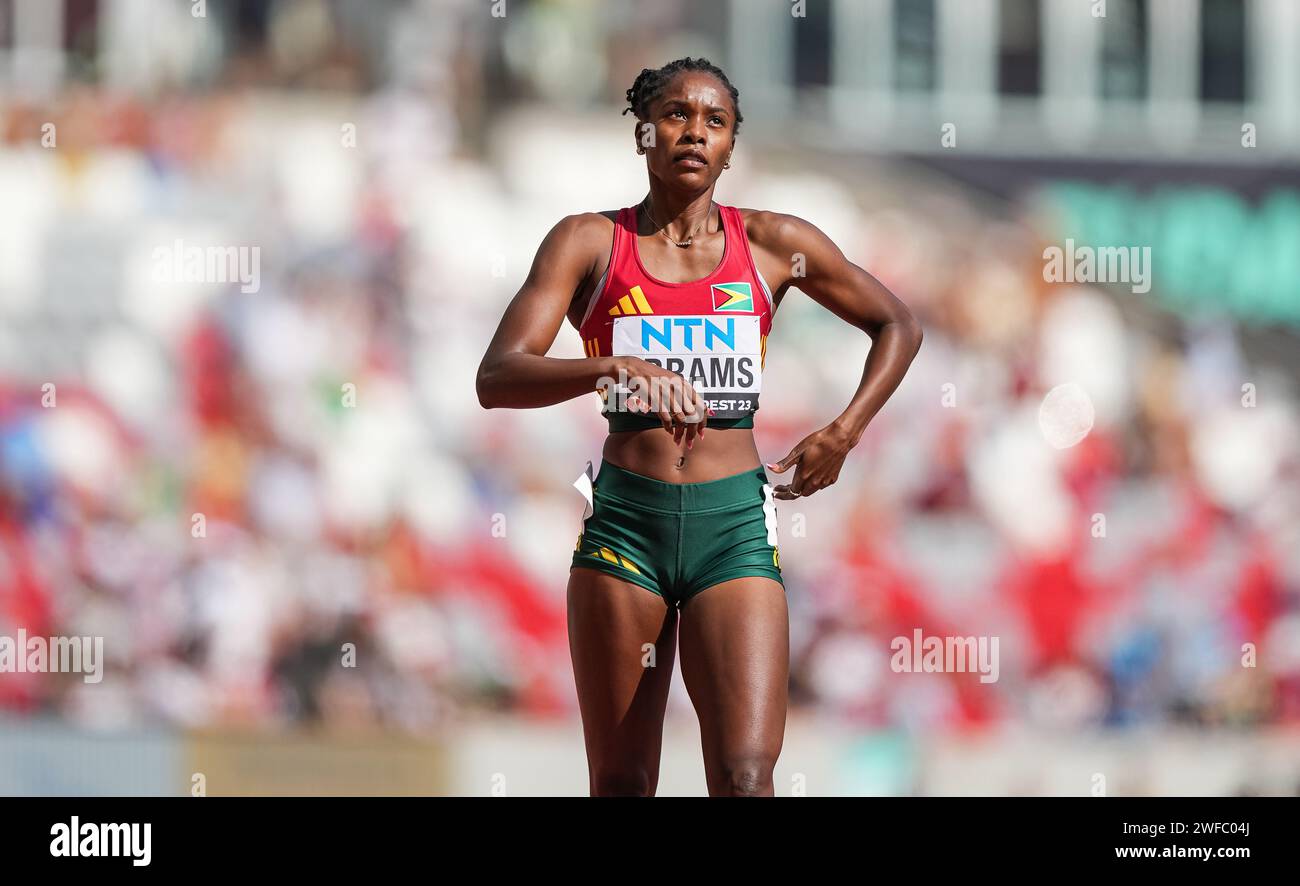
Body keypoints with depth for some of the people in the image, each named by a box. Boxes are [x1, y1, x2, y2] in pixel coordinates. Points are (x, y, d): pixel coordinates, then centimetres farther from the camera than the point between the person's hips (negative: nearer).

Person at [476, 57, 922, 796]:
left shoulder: (772, 244, 7)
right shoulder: (589, 243, 3)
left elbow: (898, 326, 21)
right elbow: (497, 378, -10)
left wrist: (844, 433, 8)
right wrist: (616, 370, -26)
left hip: (734, 526, 0)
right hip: (624, 522, 0)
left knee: (745, 780, -16)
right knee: (621, 787, 4)